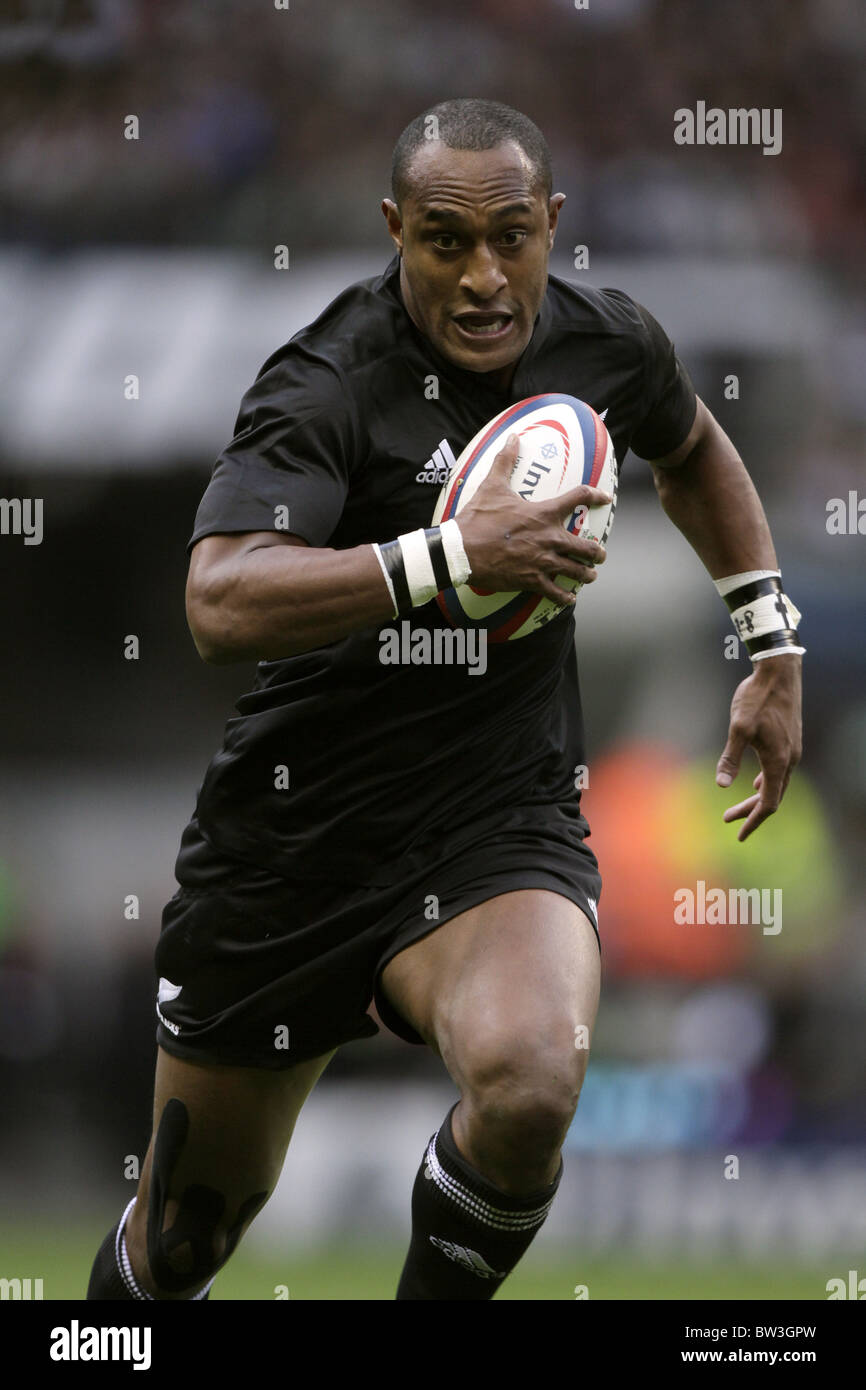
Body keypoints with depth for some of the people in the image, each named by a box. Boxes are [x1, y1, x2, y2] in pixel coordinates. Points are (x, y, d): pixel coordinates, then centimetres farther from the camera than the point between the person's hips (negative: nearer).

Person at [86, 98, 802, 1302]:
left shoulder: (609, 346, -1)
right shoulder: (325, 387, -17)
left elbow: (694, 453, 25)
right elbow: (222, 606, -33)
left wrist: (774, 652, 21)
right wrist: (452, 554, -39)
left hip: (504, 820, 2)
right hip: (296, 831, -2)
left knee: (529, 1081, -33)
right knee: (182, 1243, 10)